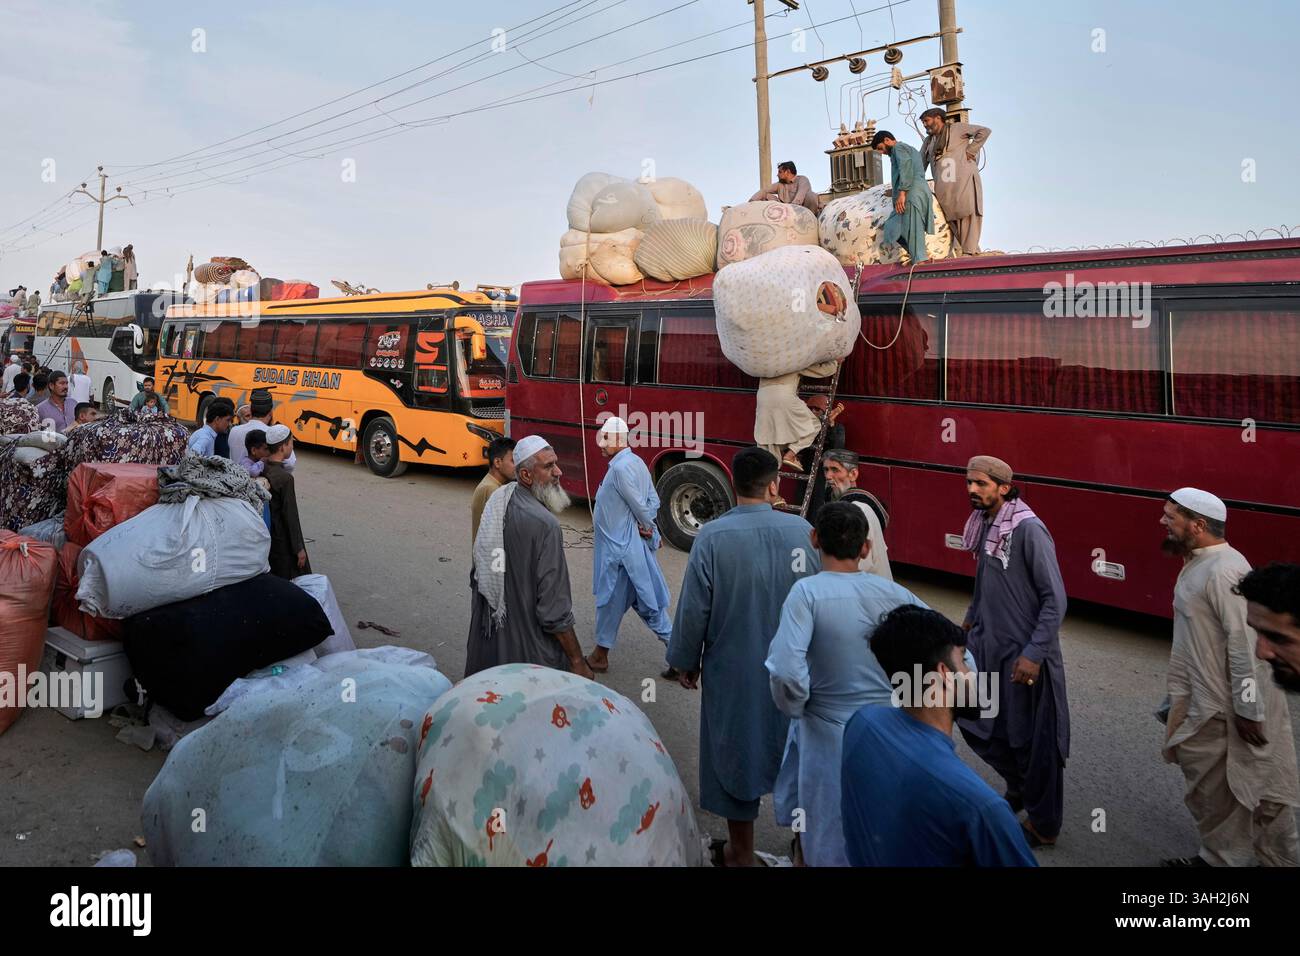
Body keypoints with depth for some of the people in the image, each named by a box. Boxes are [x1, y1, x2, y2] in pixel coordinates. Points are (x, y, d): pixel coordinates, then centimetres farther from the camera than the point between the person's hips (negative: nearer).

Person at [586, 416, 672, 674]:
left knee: (610, 600, 4)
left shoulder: (620, 467, -20)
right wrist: (648, 530, 4)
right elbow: (653, 501, 11)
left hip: (617, 547, -9)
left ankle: (601, 655, 18)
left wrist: (648, 527, -2)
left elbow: (640, 506, -18)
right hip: (633, 545, 10)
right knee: (646, 598, 13)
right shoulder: (636, 462, 9)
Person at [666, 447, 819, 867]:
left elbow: (694, 609, -12)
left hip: (734, 670, -2)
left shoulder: (712, 536, -17)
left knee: (735, 753, 14)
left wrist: (685, 662, 3)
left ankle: (741, 853, 30)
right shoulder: (803, 530, -11)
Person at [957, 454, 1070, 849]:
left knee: (1033, 741, 7)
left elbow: (1055, 599, -19)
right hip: (988, 646, 8)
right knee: (974, 723, 17)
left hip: (1024, 655, -8)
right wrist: (970, 620, 21)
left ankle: (1043, 826, 27)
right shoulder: (984, 524, 3)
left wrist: (1033, 654, -21)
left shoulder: (1029, 530, -20)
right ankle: (1019, 786, 42)